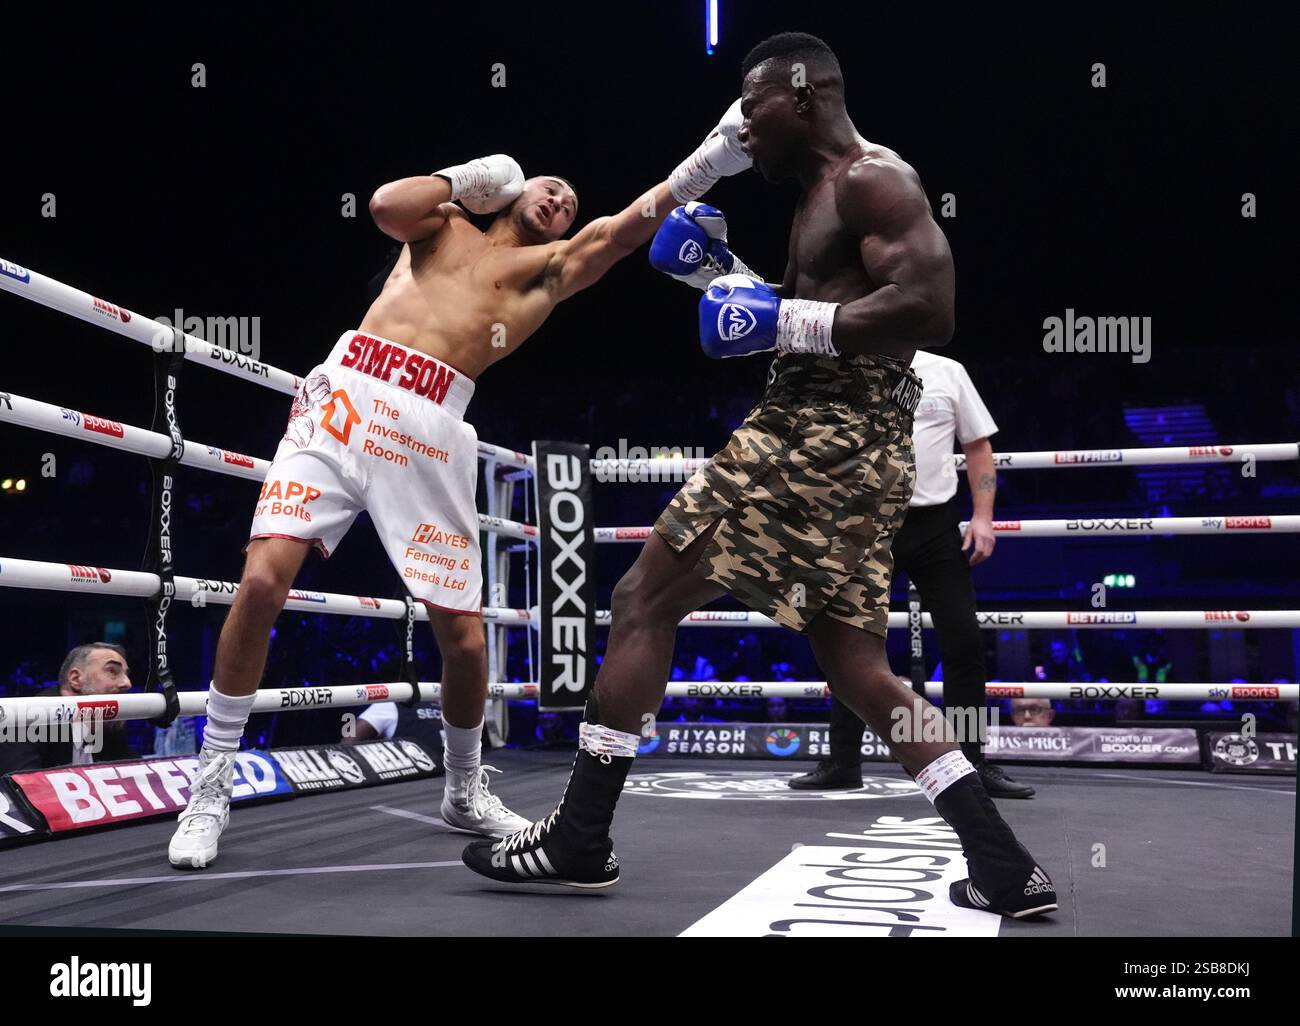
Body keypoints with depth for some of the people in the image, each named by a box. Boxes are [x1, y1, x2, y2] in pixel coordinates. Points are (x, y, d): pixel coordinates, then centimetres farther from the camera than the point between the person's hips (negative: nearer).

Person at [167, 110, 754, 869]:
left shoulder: (552, 268, 22)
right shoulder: (445, 224, 24)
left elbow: (628, 229, 7)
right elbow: (388, 206, 3)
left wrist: (710, 159, -1)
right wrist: (463, 178, 16)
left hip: (431, 430, 0)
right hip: (345, 396, 0)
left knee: (464, 636, -3)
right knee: (262, 582, -15)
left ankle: (465, 791, 24)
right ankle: (213, 786, 2)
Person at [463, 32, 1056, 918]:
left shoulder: (872, 180, -8)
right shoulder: (833, 191, 24)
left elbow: (930, 310, -21)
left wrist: (784, 321, -19)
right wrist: (726, 276, 18)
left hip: (821, 442, -11)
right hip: (852, 449, 11)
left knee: (645, 600, -3)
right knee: (861, 671, 11)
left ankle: (580, 838, 5)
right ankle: (1005, 867, 10)